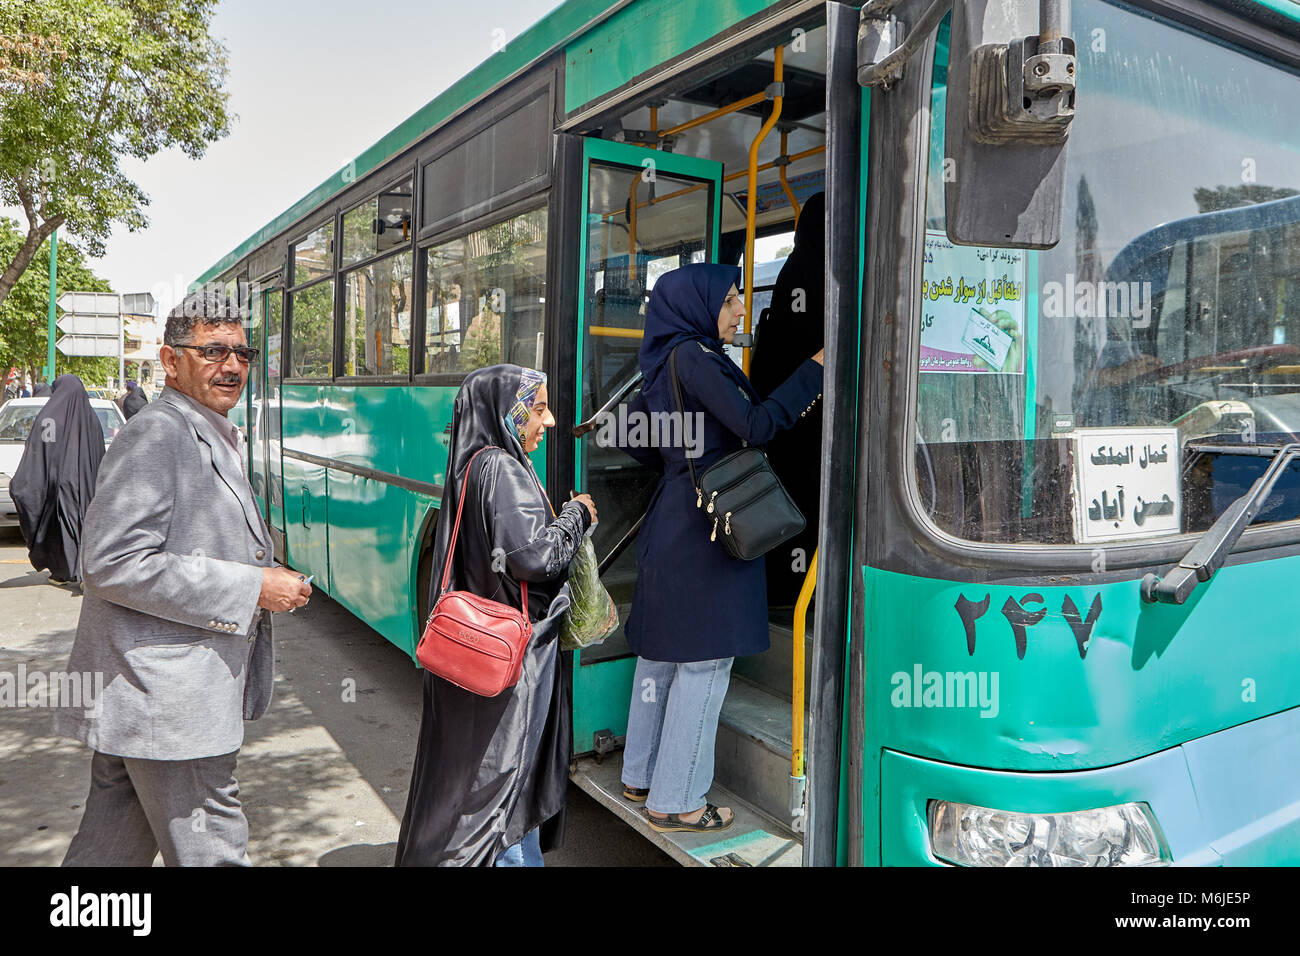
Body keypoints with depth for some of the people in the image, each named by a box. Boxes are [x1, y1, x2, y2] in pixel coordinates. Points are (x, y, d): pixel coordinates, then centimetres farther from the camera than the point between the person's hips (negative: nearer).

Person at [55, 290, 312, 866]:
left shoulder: (208, 439, 18)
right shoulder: (156, 434, -15)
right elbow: (115, 564, -23)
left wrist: (269, 581, 10)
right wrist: (250, 588, -20)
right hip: (167, 701, -10)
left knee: (111, 843, 21)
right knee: (212, 852, 1)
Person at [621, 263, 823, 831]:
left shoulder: (669, 361, 15)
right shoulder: (694, 358, -15)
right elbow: (756, 427, -19)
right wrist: (816, 368, -12)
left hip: (671, 524, 10)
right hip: (703, 533, -10)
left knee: (661, 652, 16)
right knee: (704, 660, -1)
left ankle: (641, 776, 30)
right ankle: (675, 800, 9)